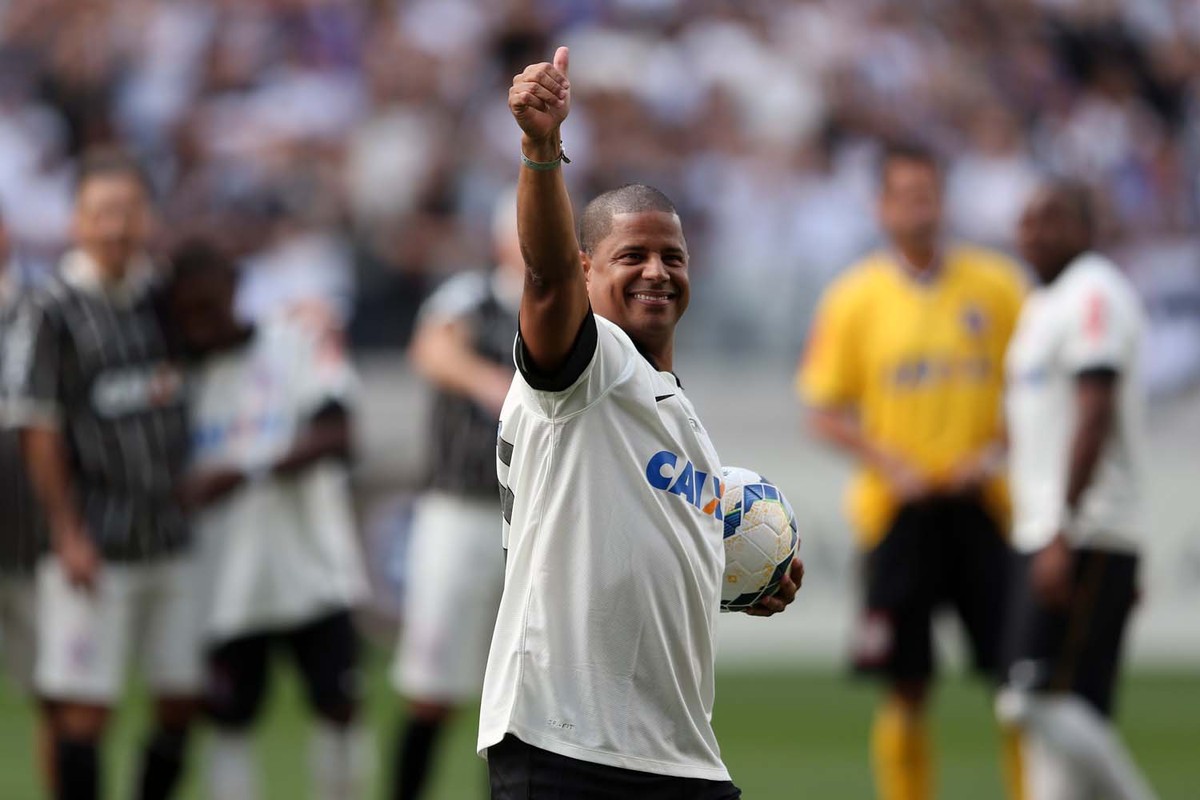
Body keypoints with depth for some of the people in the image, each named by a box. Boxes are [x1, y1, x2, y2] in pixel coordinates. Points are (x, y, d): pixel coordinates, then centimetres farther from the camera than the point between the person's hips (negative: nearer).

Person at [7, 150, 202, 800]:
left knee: (181, 700, 8)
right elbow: (39, 430, -7)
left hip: (173, 541, 6)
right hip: (96, 545, -6)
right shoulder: (52, 311, -7)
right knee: (83, 709, -5)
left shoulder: (162, 298, 9)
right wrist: (67, 534, -11)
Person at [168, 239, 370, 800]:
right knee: (229, 719, 1)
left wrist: (242, 474, -21)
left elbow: (333, 437, -13)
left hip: (313, 568, -2)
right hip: (228, 582, 2)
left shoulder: (298, 347, -1)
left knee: (339, 707, -1)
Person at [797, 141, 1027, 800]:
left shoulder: (995, 284, 4)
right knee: (905, 688, 0)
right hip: (897, 509, -1)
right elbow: (824, 411, 4)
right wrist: (887, 463, -10)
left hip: (981, 502, 1)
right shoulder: (853, 298, 3)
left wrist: (998, 452, -8)